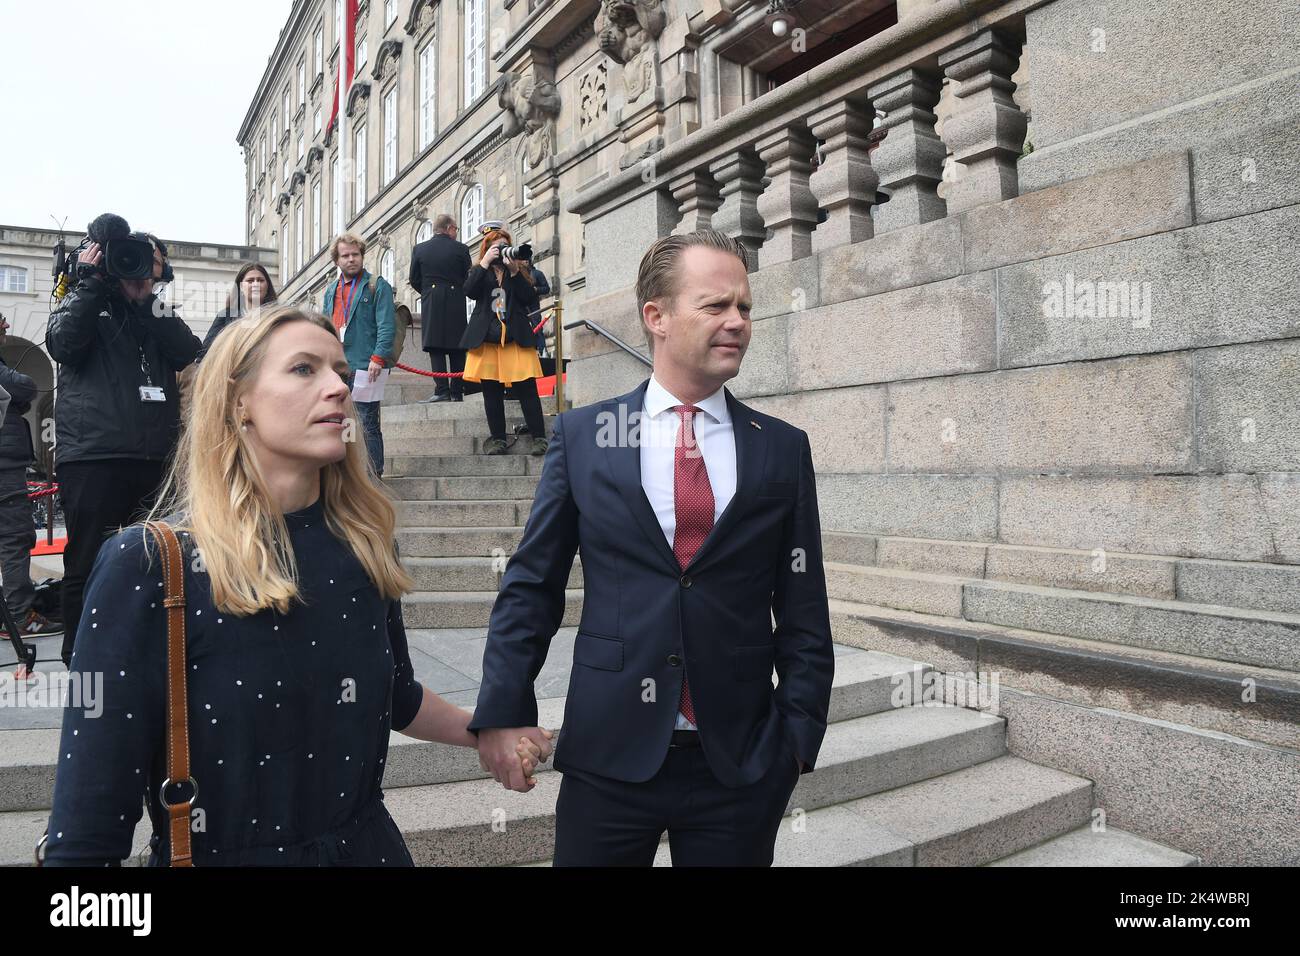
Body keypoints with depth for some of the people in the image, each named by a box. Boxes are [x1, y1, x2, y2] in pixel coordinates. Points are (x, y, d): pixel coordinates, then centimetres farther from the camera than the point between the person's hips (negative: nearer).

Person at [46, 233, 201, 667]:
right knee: (88, 564, -1)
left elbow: (188, 352, 1)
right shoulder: (84, 303, 13)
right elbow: (63, 344, -8)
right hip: (92, 456, -3)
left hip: (155, 457, 3)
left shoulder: (159, 316, 21)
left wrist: (145, 301, -3)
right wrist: (90, 281, -5)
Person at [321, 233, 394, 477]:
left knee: (368, 426, -3)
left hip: (364, 367, -6)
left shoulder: (377, 286, 0)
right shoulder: (331, 290, 19)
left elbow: (386, 326, -9)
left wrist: (378, 357, -19)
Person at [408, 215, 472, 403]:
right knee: (457, 349, 5)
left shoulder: (419, 249, 5)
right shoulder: (460, 249, 1)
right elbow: (468, 278, 5)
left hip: (431, 304, 0)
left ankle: (442, 390, -12)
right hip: (456, 304, 0)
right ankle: (457, 392, 5)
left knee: (436, 348, -2)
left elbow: (414, 280, 7)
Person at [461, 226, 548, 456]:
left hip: (516, 337, -1)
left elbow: (529, 298, -1)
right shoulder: (479, 271, 16)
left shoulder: (519, 271, 14)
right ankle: (498, 439, 9)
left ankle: (539, 437, -4)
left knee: (526, 389, -7)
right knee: (492, 392, 3)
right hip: (486, 338, 1)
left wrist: (514, 271, -9)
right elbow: (470, 290, -5)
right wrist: (485, 262, -7)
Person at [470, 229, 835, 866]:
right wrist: (503, 712, -4)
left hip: (741, 764, 1)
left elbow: (803, 613, 3)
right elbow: (530, 587, 1)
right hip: (608, 758, 0)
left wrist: (800, 732, -1)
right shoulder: (581, 436, -1)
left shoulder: (784, 449, 2)